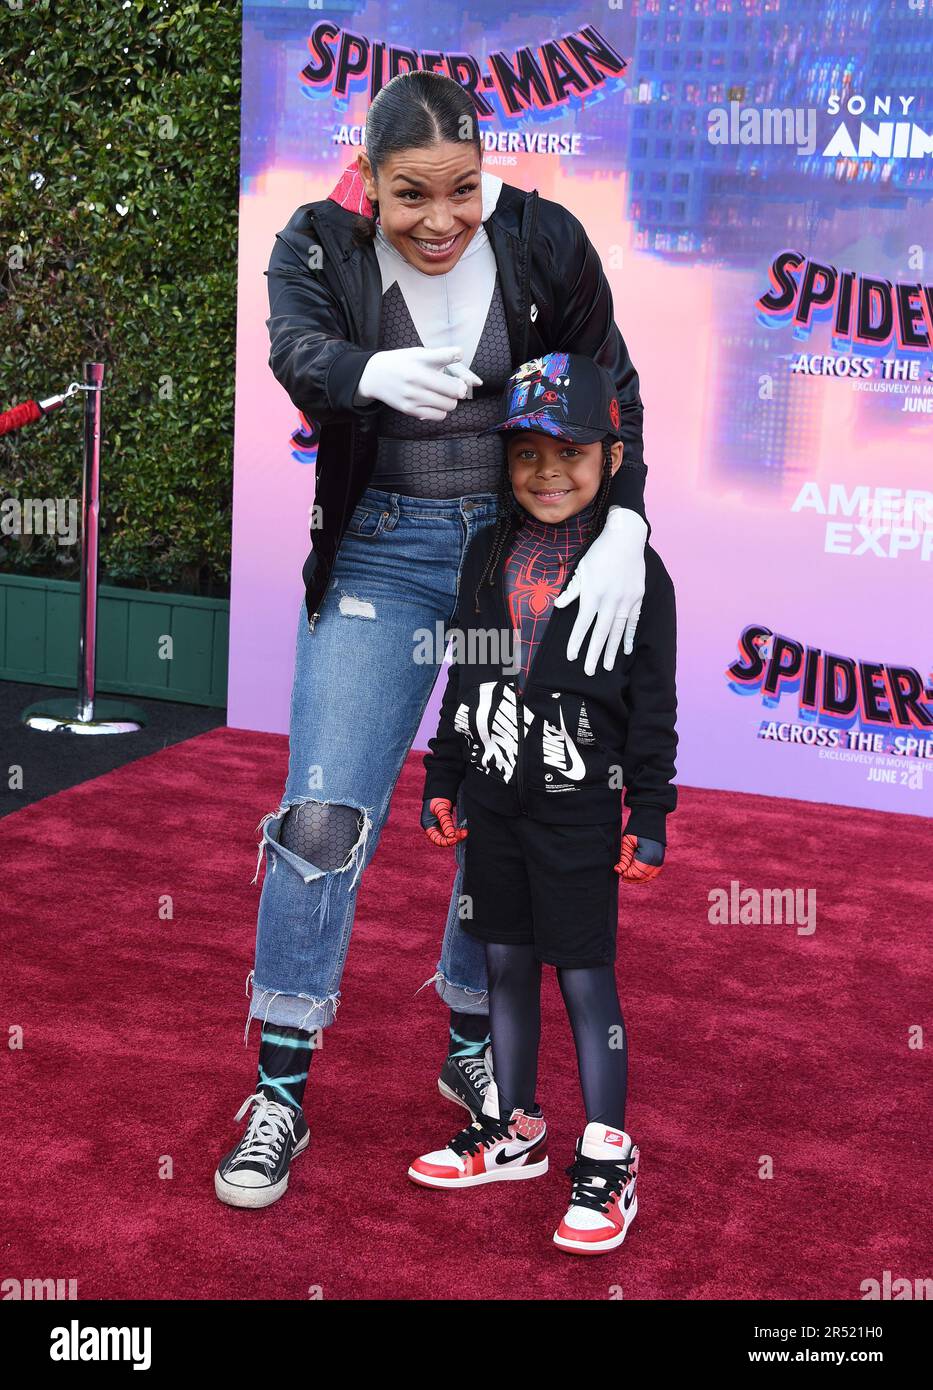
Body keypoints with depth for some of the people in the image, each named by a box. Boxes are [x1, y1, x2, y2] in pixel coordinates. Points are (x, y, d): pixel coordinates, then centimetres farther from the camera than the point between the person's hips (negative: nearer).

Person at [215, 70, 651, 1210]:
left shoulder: (542, 240, -6)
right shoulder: (318, 244, -7)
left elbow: (609, 389, -4)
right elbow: (297, 350, -26)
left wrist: (622, 531, -19)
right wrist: (377, 374, -50)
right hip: (381, 553, -1)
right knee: (324, 816, -9)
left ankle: (472, 1048, 29)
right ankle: (278, 1094, 5)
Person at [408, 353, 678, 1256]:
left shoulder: (633, 571, -9)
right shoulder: (489, 558, 6)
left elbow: (653, 709, -7)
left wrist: (648, 819, -9)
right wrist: (443, 782, 12)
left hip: (580, 808, -5)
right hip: (493, 801, 5)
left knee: (585, 976, 1)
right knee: (506, 964, 14)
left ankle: (607, 1163, 14)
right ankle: (512, 1130, 30)